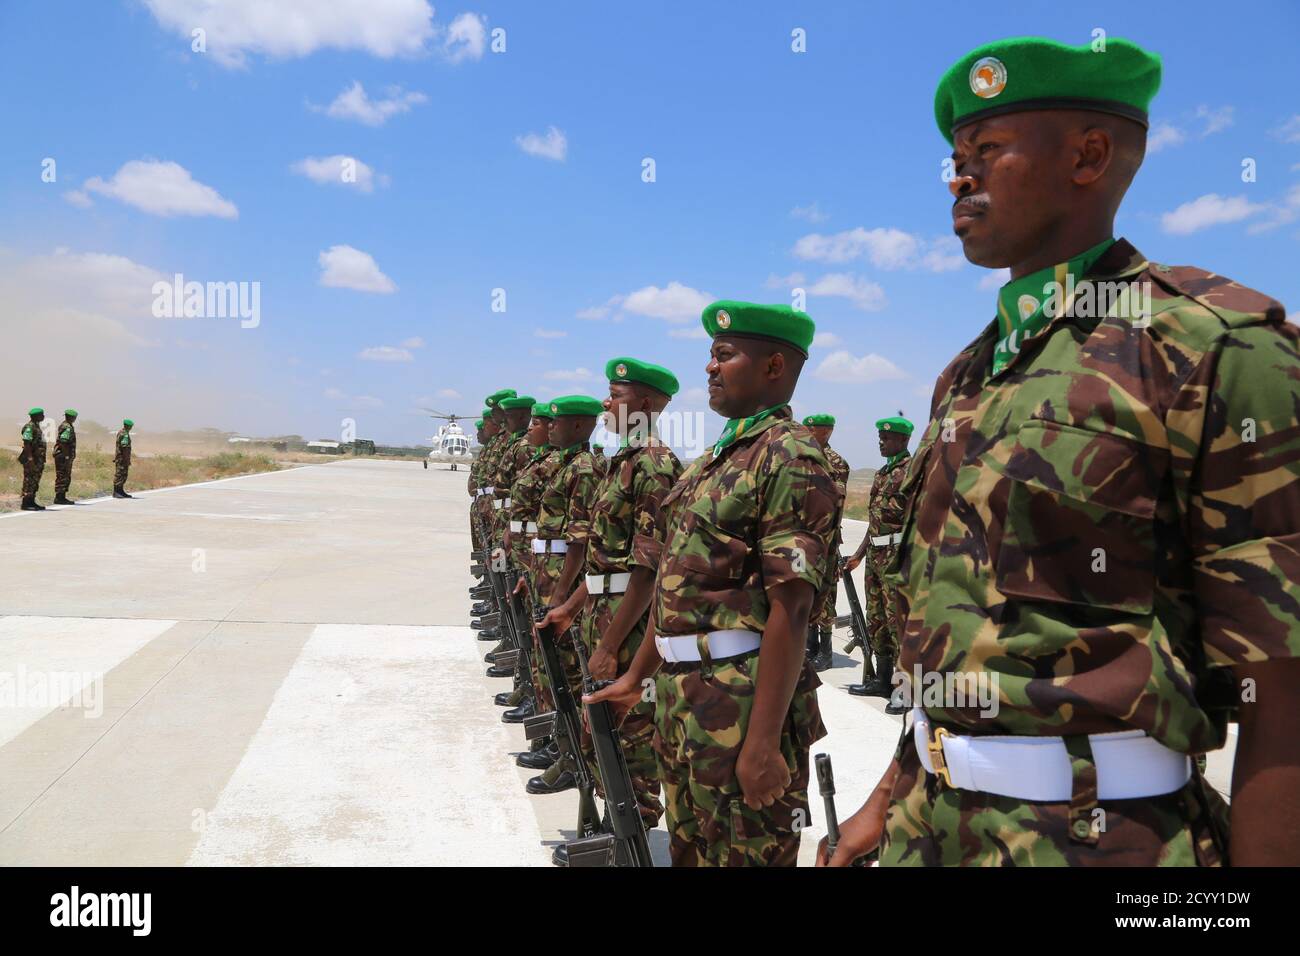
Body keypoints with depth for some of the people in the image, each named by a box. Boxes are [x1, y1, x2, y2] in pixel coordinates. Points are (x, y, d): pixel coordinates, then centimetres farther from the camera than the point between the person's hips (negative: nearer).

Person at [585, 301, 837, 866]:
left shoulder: (790, 457, -14)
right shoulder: (717, 458, 14)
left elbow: (790, 609, -20)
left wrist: (764, 742, -23)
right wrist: (635, 678, 19)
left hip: (743, 703, -9)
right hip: (680, 698, 9)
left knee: (744, 853, 5)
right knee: (689, 849, 20)